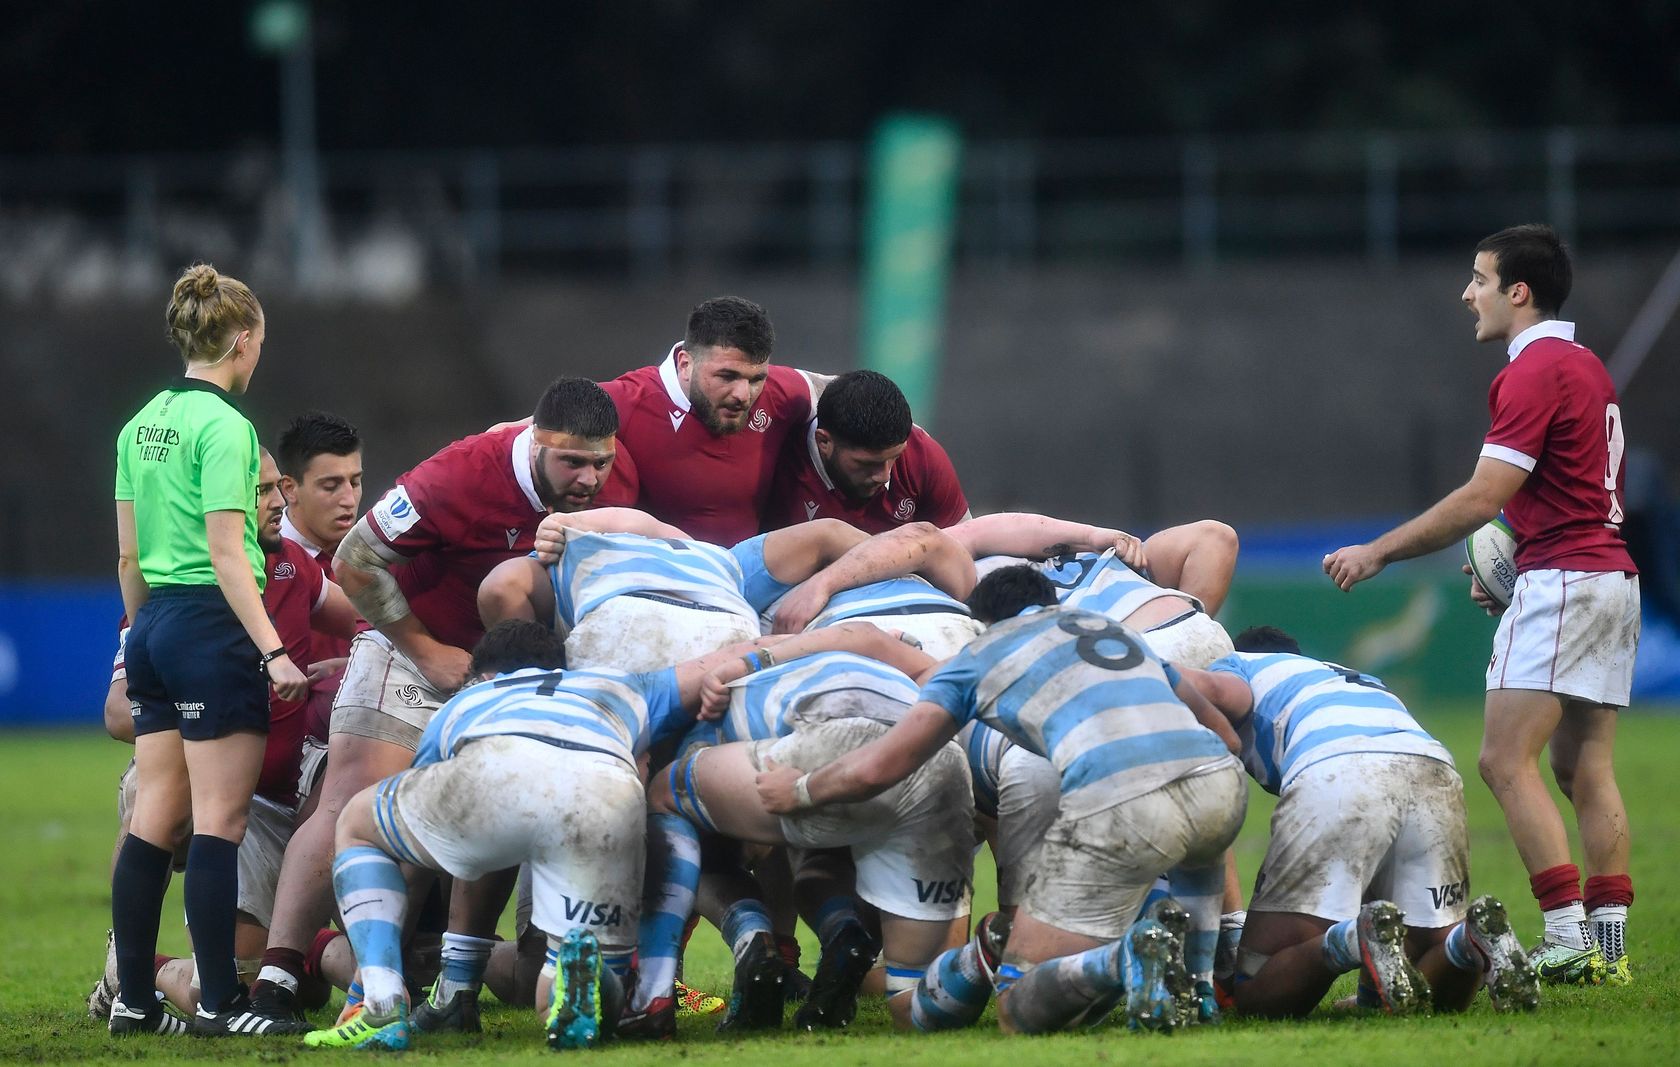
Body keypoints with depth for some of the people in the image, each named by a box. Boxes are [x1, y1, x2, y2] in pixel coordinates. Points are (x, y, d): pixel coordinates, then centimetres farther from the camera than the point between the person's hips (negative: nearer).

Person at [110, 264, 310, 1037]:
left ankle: (133, 1001, 9)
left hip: (155, 626, 8)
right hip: (213, 626, -8)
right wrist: (274, 651, -20)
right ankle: (218, 1003, -7)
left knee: (153, 820, 8)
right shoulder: (223, 427, -12)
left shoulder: (142, 424, 12)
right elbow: (227, 552, -18)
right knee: (220, 821, -6)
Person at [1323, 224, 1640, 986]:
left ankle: (1568, 941, -17)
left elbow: (1484, 497, -19)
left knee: (1506, 761, -11)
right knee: (1586, 768, 8)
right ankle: (1608, 945, 4)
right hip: (1612, 576, 10)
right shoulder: (1585, 366, 17)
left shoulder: (1535, 372, -13)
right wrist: (1508, 564, 15)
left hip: (1561, 581, -10)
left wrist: (1378, 552, -14)